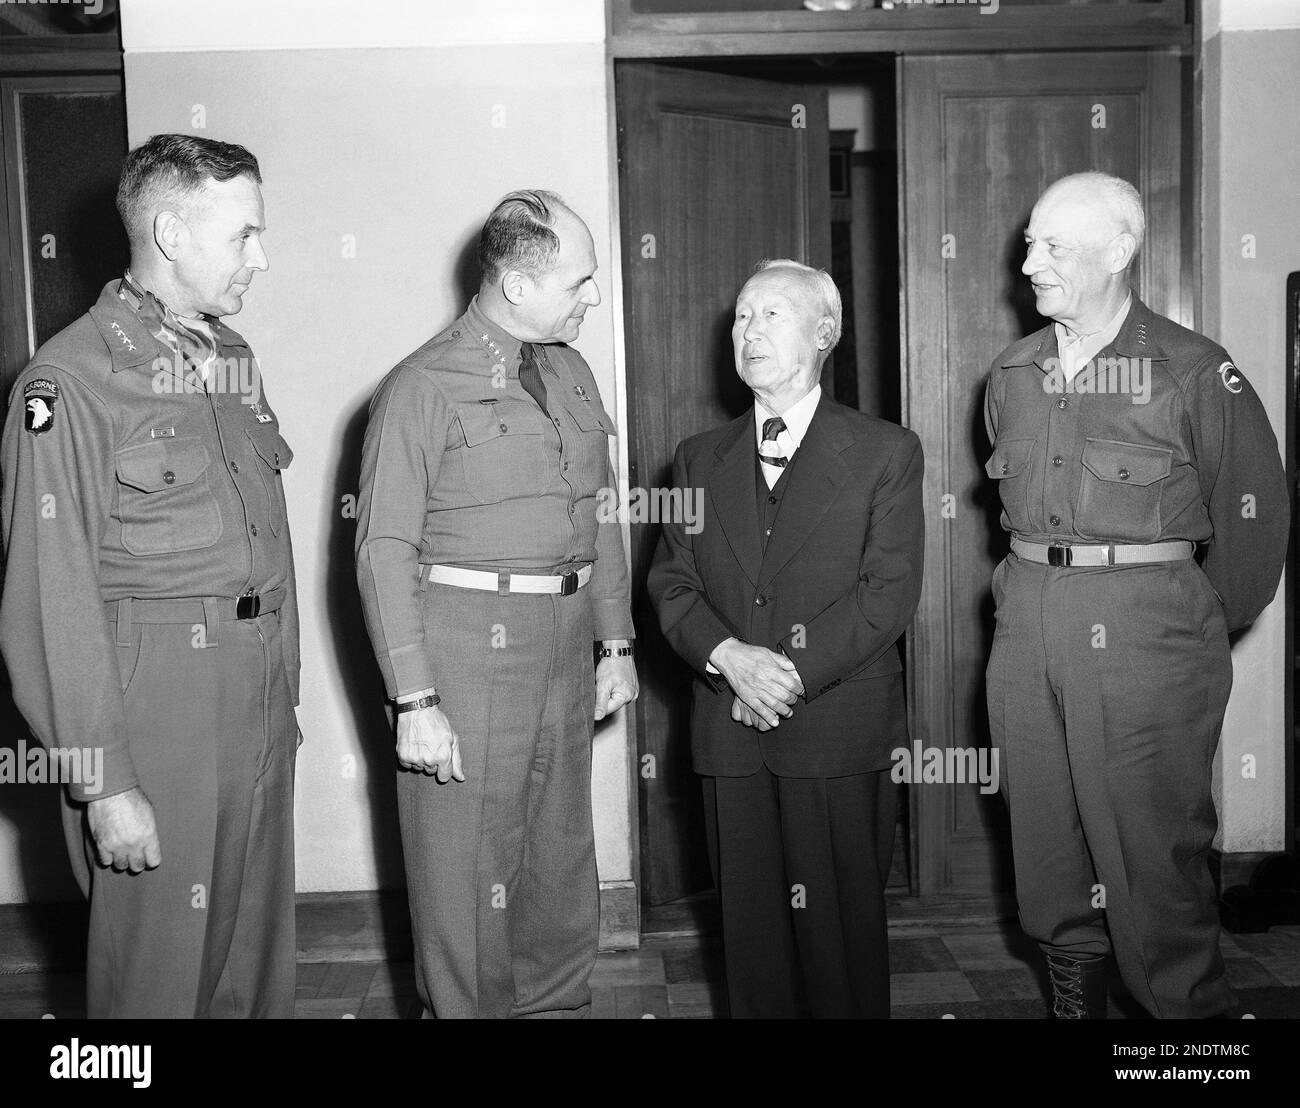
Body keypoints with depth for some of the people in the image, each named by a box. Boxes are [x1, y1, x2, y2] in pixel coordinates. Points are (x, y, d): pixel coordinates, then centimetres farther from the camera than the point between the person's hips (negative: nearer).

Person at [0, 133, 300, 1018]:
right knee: (158, 956, 7)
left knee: (260, 942, 17)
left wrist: (285, 693, 12)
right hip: (156, 703, -7)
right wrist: (103, 781, -15)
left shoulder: (234, 357, 12)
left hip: (261, 703, 7)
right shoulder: (72, 381, -12)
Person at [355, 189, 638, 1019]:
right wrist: (415, 700, -17)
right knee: (470, 875, 4)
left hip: (566, 647, 7)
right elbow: (385, 552, -13)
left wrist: (617, 643, 12)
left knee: (563, 858, 18)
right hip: (468, 647, -6)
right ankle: (466, 1009, 24)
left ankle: (561, 1003, 36)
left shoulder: (572, 373, 11)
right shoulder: (424, 388, -10)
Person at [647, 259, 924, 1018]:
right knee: (750, 923, 9)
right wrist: (728, 655, -12)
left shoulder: (887, 452, 2)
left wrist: (791, 672, -14)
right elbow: (671, 583, 7)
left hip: (842, 733, -3)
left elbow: (889, 590, -6)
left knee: (843, 925, 5)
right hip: (731, 735, 3)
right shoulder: (700, 460, 13)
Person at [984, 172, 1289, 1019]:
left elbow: (1254, 514, -1)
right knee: (1045, 829, 12)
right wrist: (1039, 586, 16)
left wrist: (1207, 628, 4)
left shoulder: (1192, 371, -6)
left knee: (1150, 843, -1)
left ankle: (1188, 1002, 16)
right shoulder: (1013, 374, 10)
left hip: (1145, 626, -5)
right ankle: (1074, 989, 29)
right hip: (1028, 620, 6)